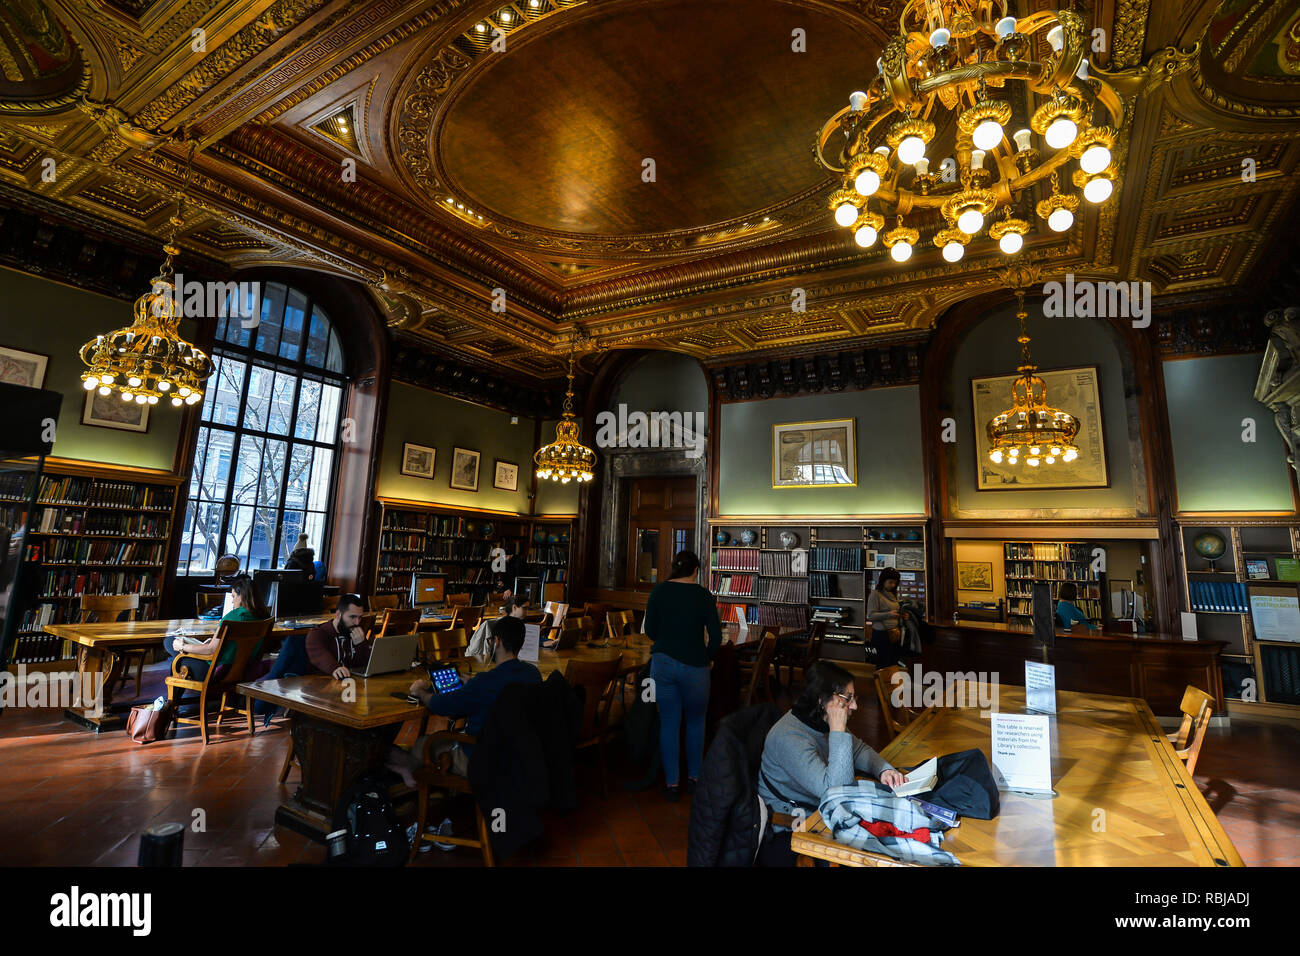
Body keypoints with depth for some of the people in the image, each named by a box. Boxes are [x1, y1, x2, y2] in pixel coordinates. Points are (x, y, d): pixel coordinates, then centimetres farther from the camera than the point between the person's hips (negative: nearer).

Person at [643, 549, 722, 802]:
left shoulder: (659, 591, -1)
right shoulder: (703, 595, -6)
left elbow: (650, 629, 4)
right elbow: (716, 636, -7)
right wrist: (706, 657, 10)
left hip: (662, 663, 1)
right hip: (694, 665, -1)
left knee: (669, 723, 11)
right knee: (696, 721, 18)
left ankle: (672, 783, 17)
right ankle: (694, 777, 27)